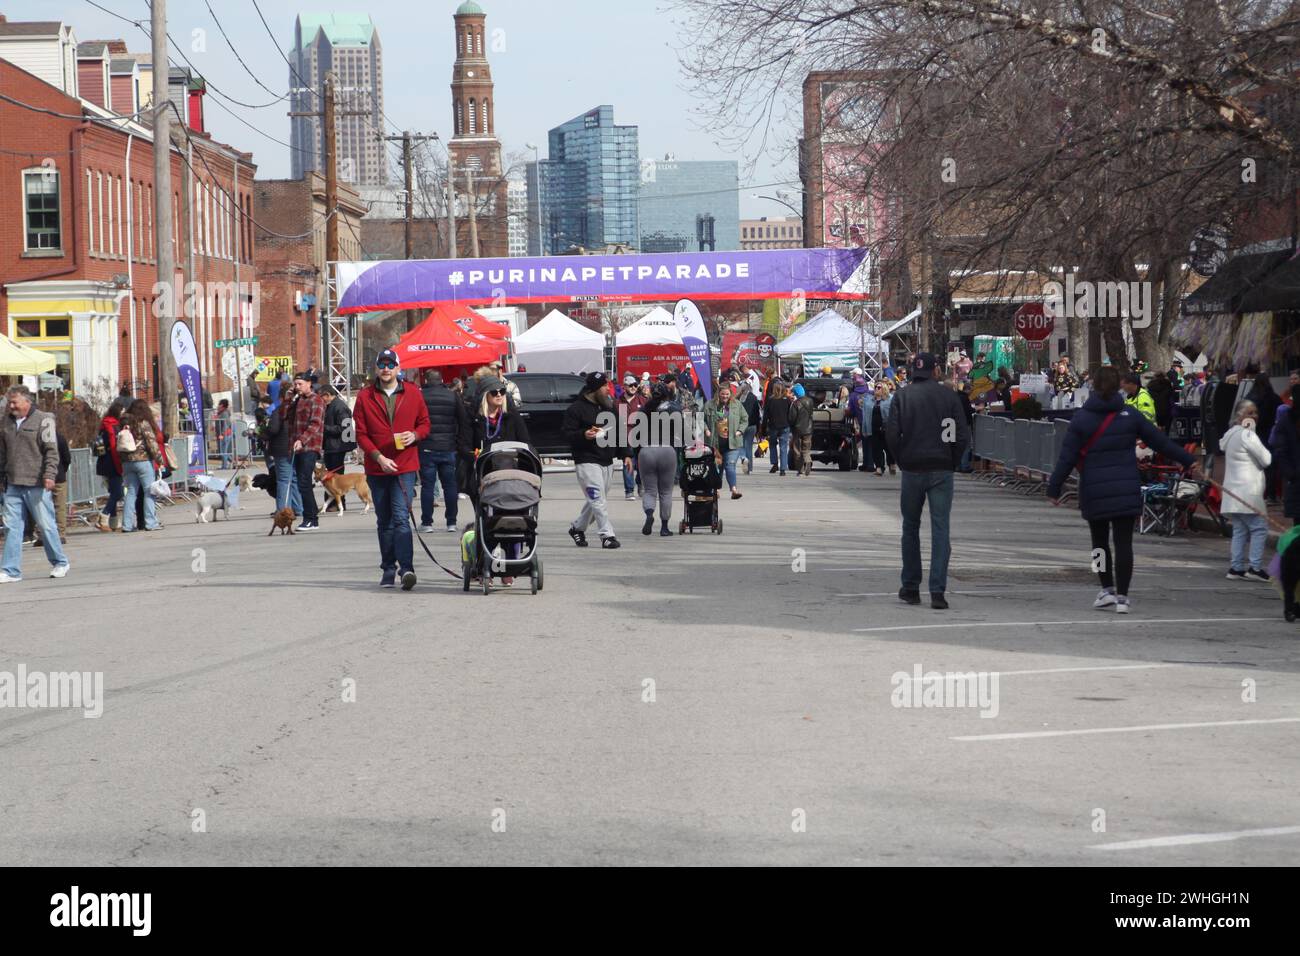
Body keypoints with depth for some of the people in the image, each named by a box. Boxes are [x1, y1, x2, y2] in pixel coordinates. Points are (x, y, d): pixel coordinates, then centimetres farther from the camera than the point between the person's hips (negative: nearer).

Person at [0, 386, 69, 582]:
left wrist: (49, 474, -19)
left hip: (36, 485, -5)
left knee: (46, 525, 1)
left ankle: (60, 563, 17)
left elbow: (51, 450, -9)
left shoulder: (43, 420, -3)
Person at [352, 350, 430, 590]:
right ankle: (388, 569, 20)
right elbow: (361, 434, 0)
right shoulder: (364, 397, 3)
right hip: (377, 469, 2)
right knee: (384, 522, 11)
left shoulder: (413, 395, 4)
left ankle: (406, 568, -21)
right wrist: (379, 457, -12)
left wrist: (415, 435, -10)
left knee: (401, 518, -15)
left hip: (405, 467, -2)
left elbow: (424, 424, 12)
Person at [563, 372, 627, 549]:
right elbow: (567, 434, -12)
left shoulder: (609, 407, 15)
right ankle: (607, 535, -11)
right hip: (587, 462, -7)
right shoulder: (576, 409, -7)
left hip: (607, 462, 7)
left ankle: (577, 527, 31)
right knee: (597, 500, -12)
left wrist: (625, 454, 14)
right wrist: (584, 435, -30)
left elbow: (618, 433, 21)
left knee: (595, 500, 14)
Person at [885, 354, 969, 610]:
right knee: (940, 529, 0)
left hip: (912, 471, 1)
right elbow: (962, 436, -4)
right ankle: (937, 591, -9)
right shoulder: (949, 396, 0)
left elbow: (891, 434, -7)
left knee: (910, 528, 15)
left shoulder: (902, 396, -1)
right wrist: (952, 463, 8)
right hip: (942, 471, -1)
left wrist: (902, 461, 5)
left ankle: (910, 588, 19)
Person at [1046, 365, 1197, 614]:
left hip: (1094, 491, -1)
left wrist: (1054, 488, 2)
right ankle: (1121, 596, -1)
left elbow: (1067, 458, -5)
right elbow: (1160, 440, 7)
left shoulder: (1081, 418, -4)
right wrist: (1188, 461, 18)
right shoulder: (1130, 414, 1)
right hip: (1127, 489, 1)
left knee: (1100, 540, 15)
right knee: (1123, 542, 2)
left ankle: (1107, 589, 13)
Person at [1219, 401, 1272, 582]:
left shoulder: (1231, 434, 17)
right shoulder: (1247, 434, -11)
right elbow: (1266, 459, -9)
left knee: (1240, 530, 9)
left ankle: (1236, 567, 6)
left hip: (1233, 490, 9)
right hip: (1248, 490, -9)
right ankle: (1255, 567, -11)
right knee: (1259, 527, -7)